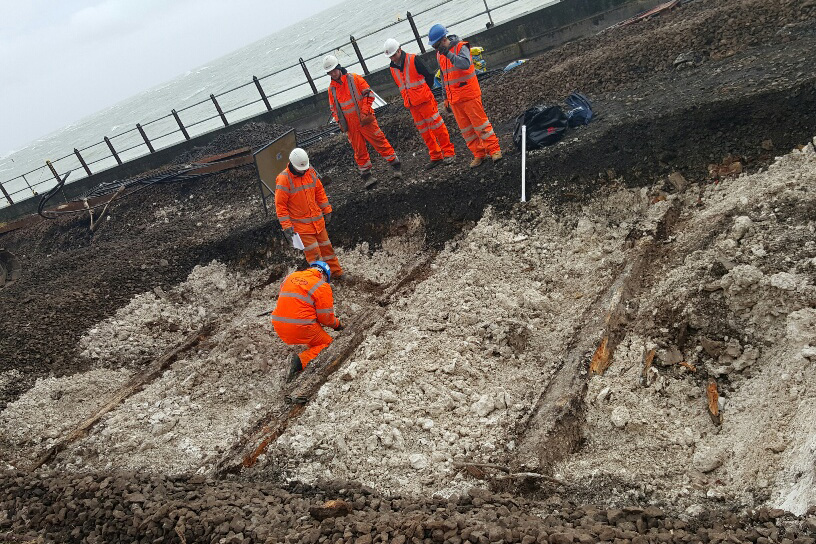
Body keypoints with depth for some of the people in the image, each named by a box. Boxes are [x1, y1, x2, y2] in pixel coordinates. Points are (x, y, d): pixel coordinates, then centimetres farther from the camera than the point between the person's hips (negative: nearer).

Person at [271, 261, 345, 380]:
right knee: (327, 343, 10)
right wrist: (337, 324, 17)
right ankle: (302, 361, -13)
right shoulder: (322, 286, -5)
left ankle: (311, 347, 17)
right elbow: (326, 317, -3)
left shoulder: (290, 277, 13)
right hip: (300, 330, -7)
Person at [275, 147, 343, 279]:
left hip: (317, 220, 6)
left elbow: (320, 192, 13)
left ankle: (337, 272, 29)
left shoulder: (311, 172, 0)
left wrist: (327, 211, 14)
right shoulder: (284, 179, -17)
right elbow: (280, 205, -14)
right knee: (313, 253, -6)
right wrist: (286, 226, -16)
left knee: (326, 246, 16)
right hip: (300, 224, -6)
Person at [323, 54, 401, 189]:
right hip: (351, 126, 3)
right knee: (359, 151, 6)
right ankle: (366, 175, 14)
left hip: (365, 121, -3)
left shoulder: (354, 79, -3)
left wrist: (365, 112, -12)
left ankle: (396, 164, 11)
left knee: (380, 142, -1)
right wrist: (339, 122, 2)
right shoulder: (331, 88, 7)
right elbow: (333, 108, 16)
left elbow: (368, 94, -4)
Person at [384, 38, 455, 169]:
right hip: (411, 105, 6)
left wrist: (424, 92, 0)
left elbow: (429, 76, -5)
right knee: (424, 131, 8)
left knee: (436, 126, -3)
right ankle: (436, 157, 15)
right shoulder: (393, 68, 9)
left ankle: (448, 152, 6)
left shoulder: (414, 60, -9)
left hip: (425, 101, -6)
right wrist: (408, 99, 12)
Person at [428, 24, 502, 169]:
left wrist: (449, 54, -32)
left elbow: (465, 64, -30)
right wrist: (446, 98, 21)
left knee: (480, 124, -2)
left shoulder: (461, 47, -10)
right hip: (454, 99, 7)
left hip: (469, 94, -6)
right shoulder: (440, 55, 12)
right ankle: (479, 154, 16)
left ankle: (494, 150, 8)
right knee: (466, 129, 8)